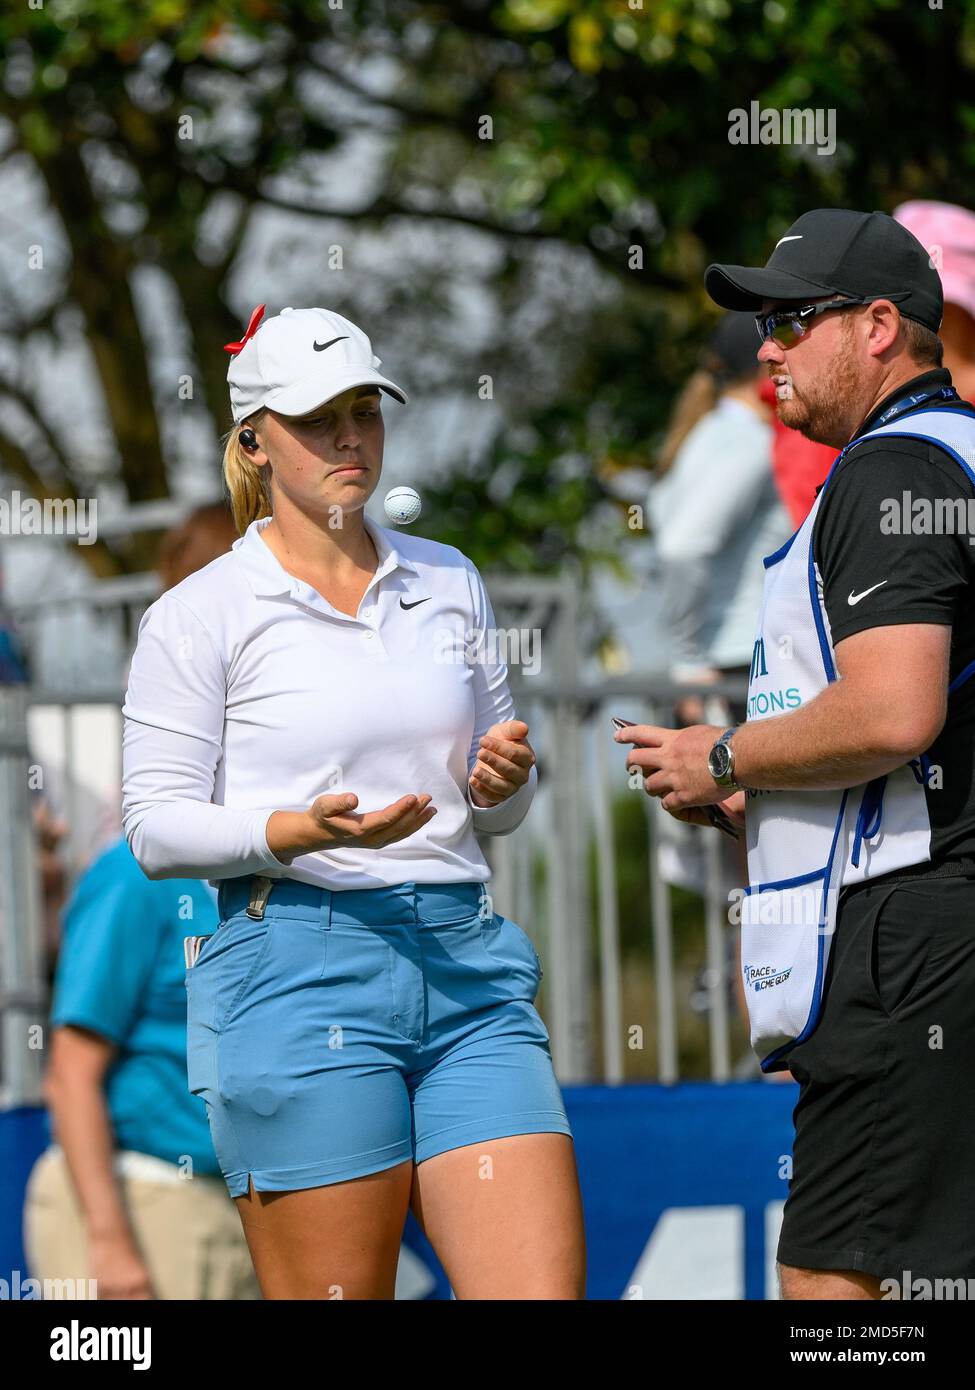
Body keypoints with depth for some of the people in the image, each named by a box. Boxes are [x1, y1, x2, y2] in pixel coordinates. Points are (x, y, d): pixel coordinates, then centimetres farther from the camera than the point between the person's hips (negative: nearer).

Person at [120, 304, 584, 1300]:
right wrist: (301, 830, -18)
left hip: (465, 963, 5)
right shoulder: (199, 615, 1)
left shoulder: (450, 583, 16)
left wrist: (505, 779, -1)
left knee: (546, 1288, -9)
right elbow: (155, 827, -2)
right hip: (294, 970, -4)